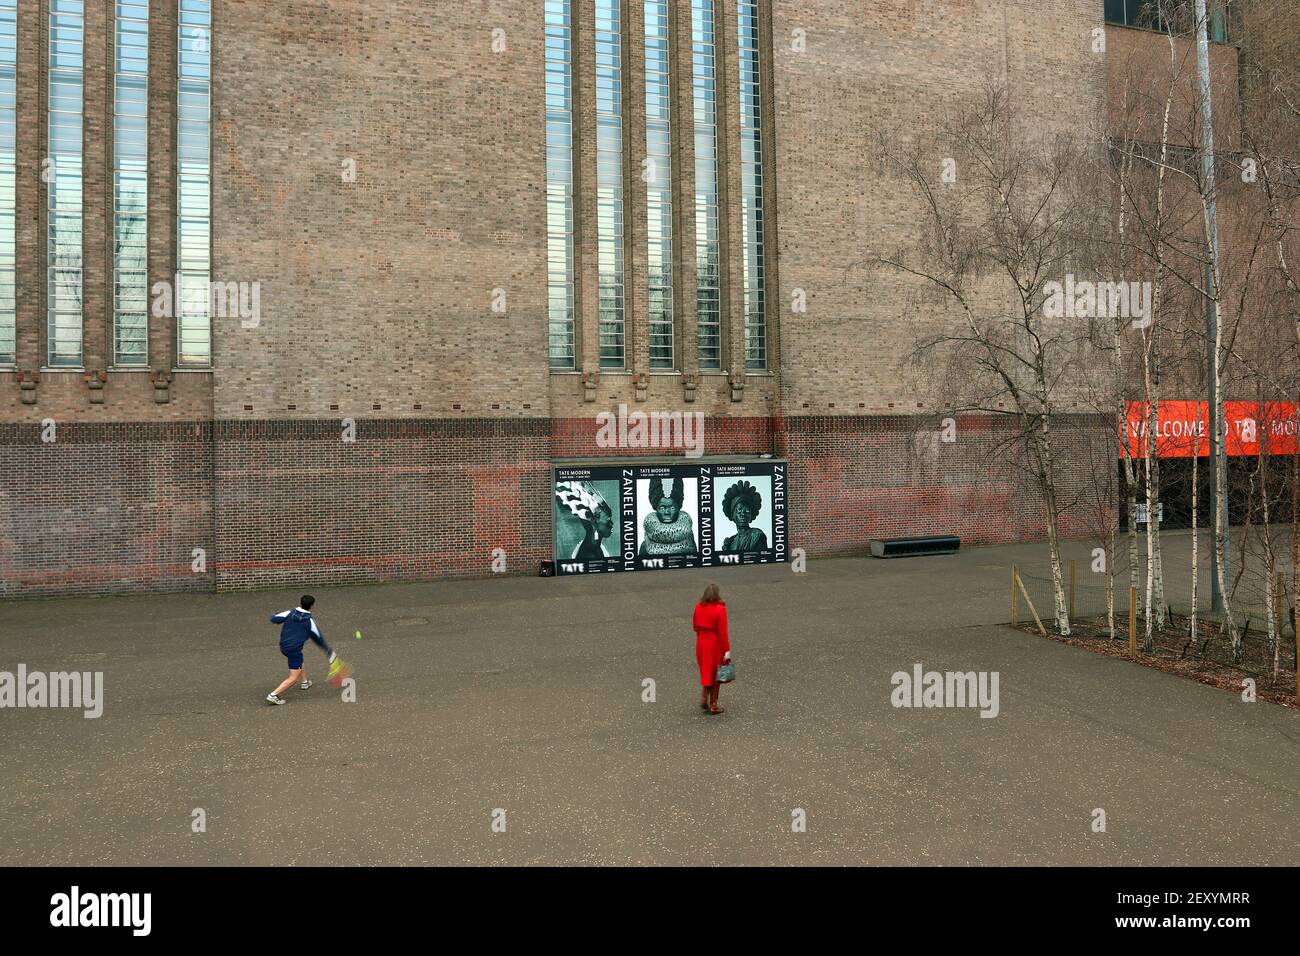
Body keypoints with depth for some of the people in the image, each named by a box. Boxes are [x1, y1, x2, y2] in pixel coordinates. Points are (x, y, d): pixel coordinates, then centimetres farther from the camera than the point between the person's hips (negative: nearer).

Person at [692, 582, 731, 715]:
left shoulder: (698, 607, -3)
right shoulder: (720, 609, -18)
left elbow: (695, 626, 8)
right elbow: (722, 632, -18)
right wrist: (727, 650, -14)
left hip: (701, 642, 4)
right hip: (715, 644, -4)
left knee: (706, 671, 22)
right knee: (715, 674, 10)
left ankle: (704, 698, 15)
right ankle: (713, 705, 17)